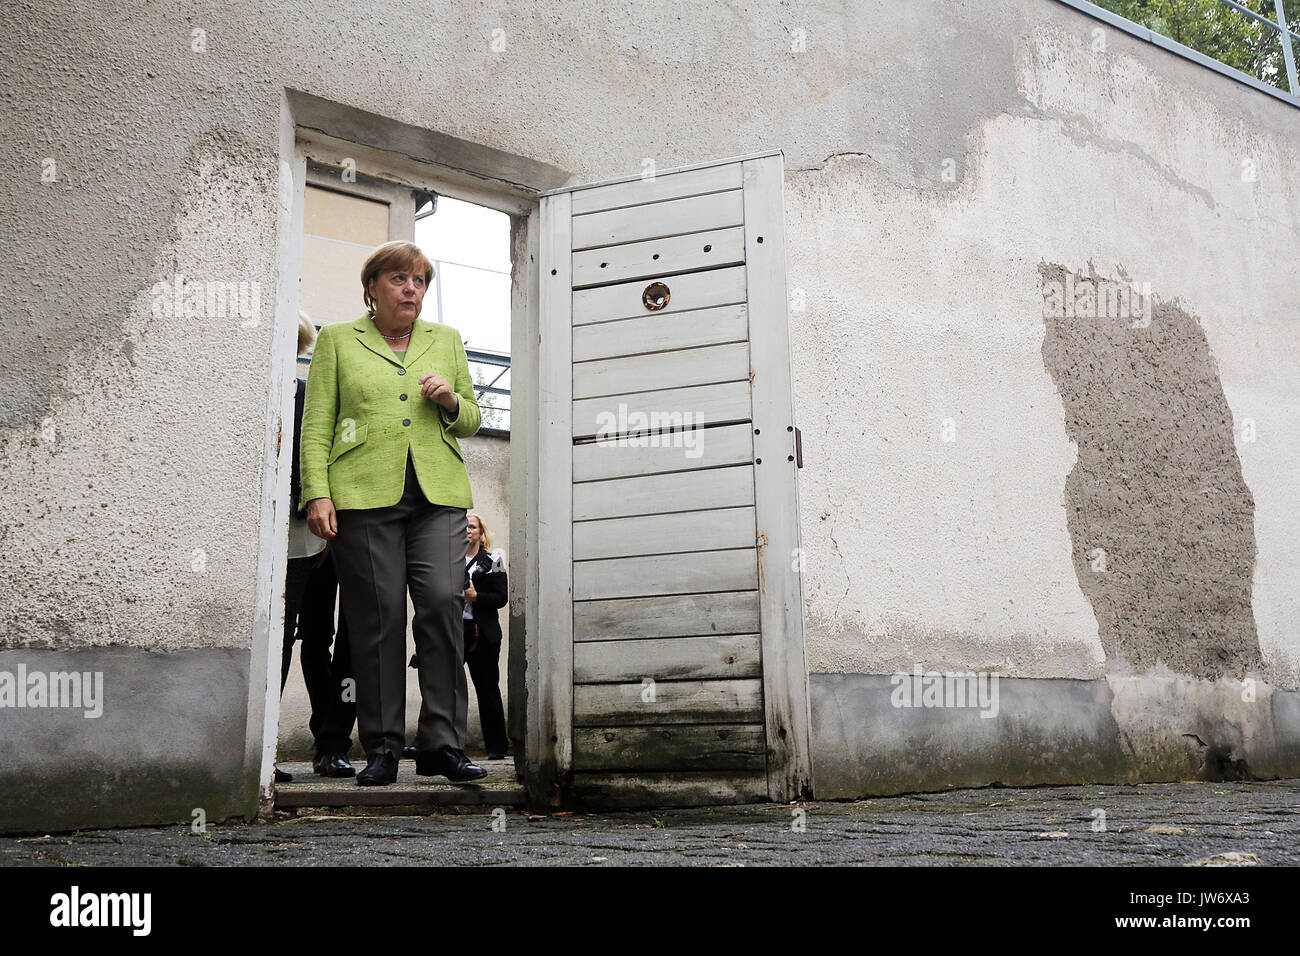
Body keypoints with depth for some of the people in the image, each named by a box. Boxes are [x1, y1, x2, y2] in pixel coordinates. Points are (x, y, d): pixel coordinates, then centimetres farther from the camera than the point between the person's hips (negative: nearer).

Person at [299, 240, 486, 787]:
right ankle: (382, 748, 8)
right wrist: (317, 494, -5)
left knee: (443, 604, -12)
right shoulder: (337, 340, 13)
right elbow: (316, 424, 7)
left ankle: (441, 743, -5)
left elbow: (472, 420, 24)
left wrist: (451, 401, 1)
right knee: (376, 618, -3)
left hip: (437, 495, 2)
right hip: (364, 494, -1)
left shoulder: (446, 340, 20)